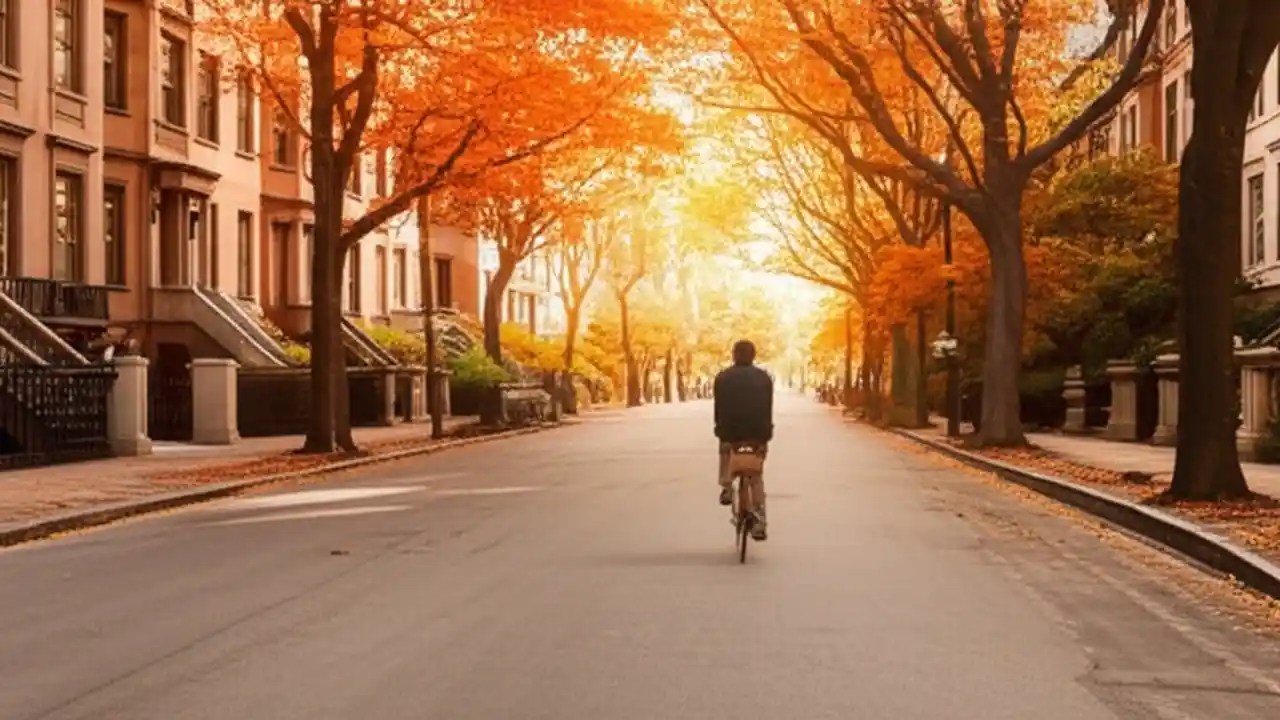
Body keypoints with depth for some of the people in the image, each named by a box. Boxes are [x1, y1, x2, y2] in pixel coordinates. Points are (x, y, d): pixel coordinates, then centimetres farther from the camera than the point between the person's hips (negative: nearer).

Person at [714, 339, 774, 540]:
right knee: (757, 477, 13)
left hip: (730, 431, 0)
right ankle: (760, 520, 1)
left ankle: (726, 486, 15)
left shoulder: (722, 378, 4)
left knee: (725, 452, 35)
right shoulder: (764, 378, 6)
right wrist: (765, 437, 7)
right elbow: (768, 410, 4)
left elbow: (718, 410, 4)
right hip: (757, 433, 1)